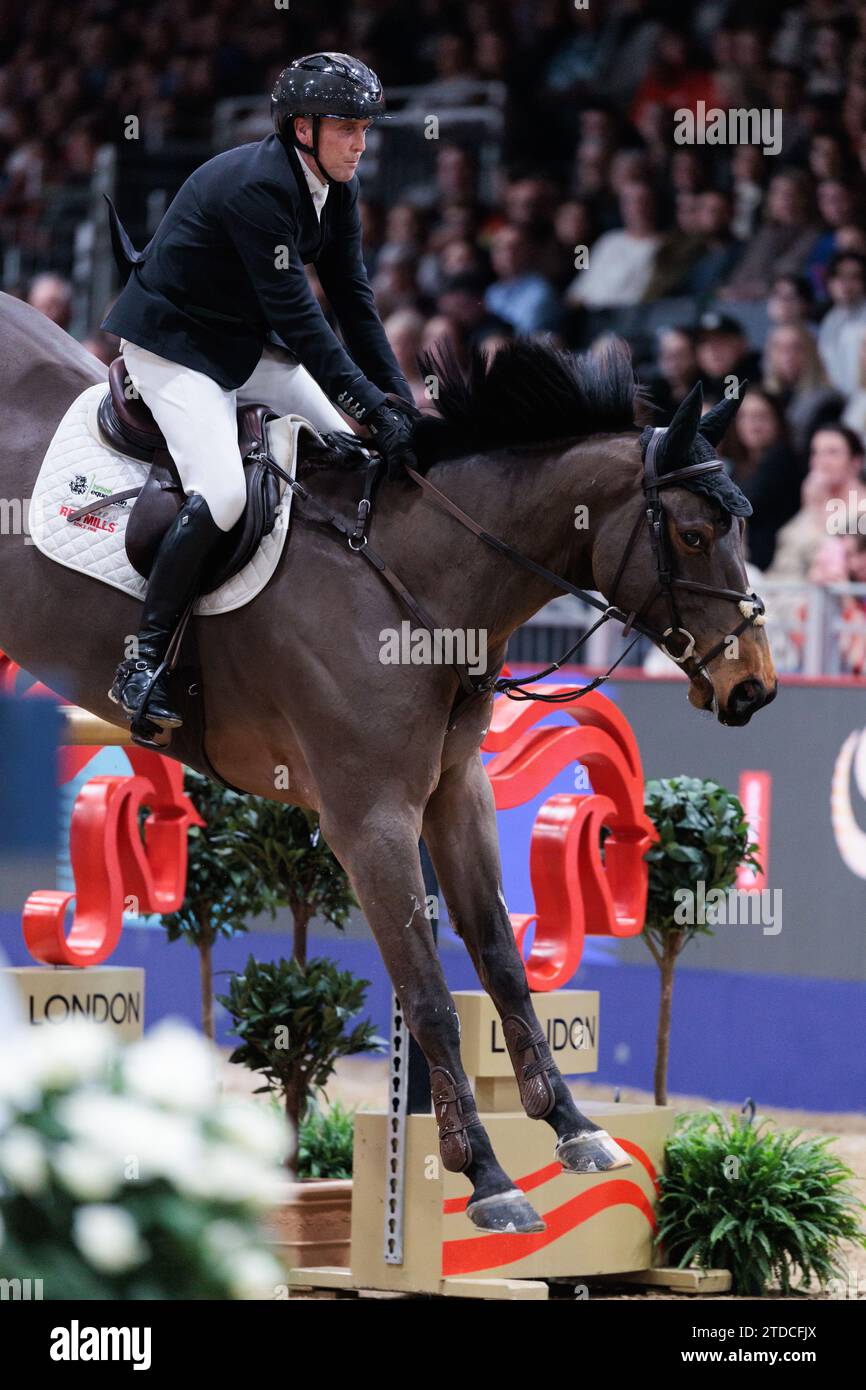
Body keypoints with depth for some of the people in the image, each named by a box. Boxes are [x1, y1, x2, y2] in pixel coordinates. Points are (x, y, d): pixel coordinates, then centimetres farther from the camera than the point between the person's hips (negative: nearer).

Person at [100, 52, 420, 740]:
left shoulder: (336, 187, -2)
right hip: (174, 342, -10)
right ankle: (143, 664, -14)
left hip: (249, 342, 10)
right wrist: (373, 406, -30)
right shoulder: (257, 186, -29)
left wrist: (400, 399, -7)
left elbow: (354, 297, 1)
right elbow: (298, 317, -30)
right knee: (220, 496, -25)